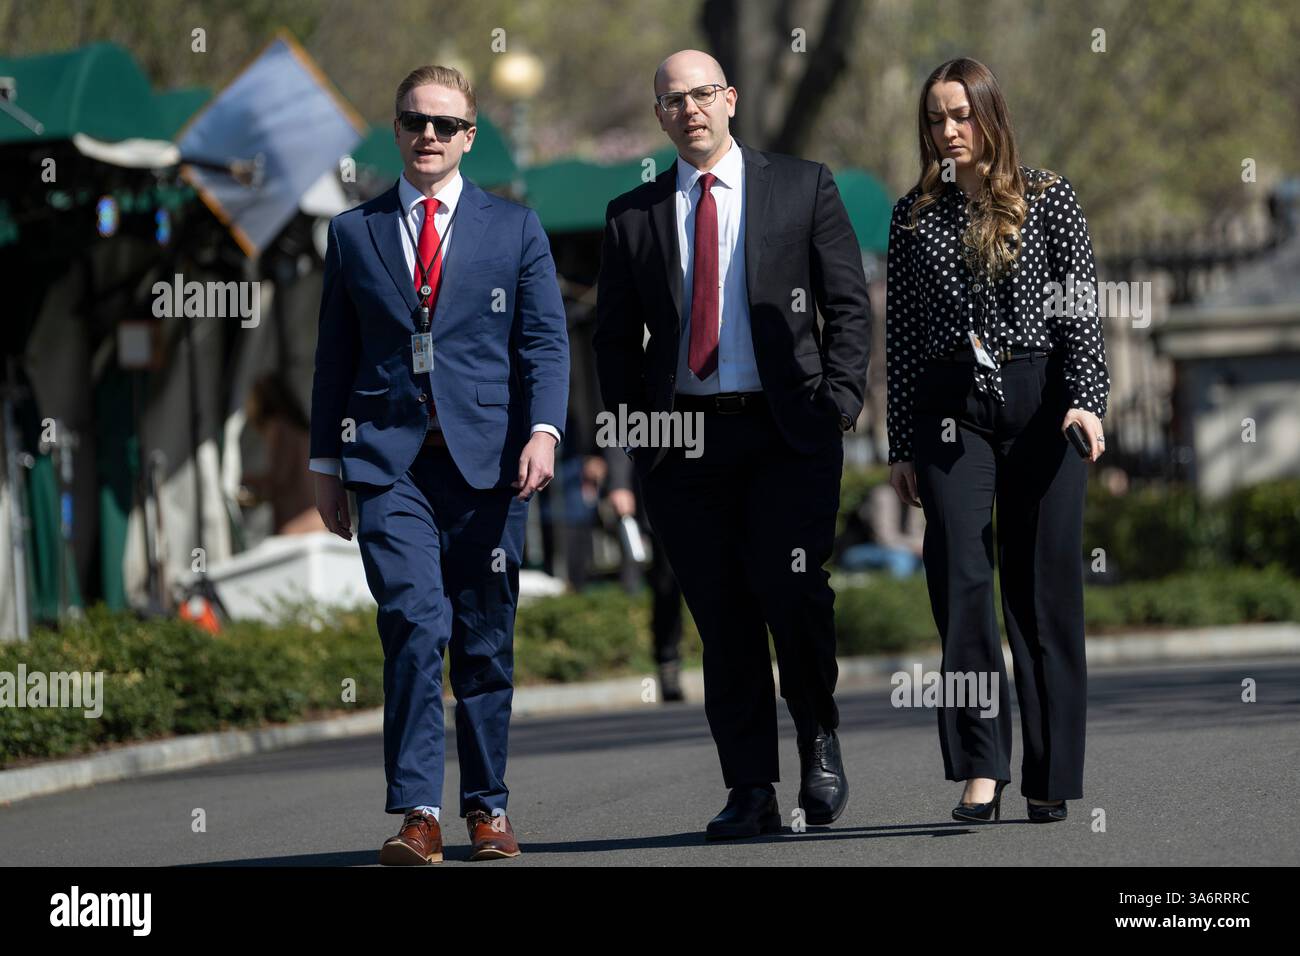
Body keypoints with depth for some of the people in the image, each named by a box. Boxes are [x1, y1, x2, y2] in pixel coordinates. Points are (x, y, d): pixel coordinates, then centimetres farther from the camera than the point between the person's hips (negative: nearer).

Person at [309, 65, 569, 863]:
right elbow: (335, 356, 15)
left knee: (485, 639, 4)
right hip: (389, 459, 0)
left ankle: (488, 806, 15)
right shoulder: (354, 233, 13)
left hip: (486, 456, 0)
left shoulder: (515, 228, 10)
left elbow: (545, 341, 4)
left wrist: (543, 429, -12)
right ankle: (419, 814, -16)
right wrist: (326, 464, 11)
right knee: (414, 624, -15)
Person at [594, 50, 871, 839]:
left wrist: (838, 405, -4)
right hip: (682, 440, 2)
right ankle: (751, 792, 4)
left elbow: (849, 305, 6)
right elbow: (615, 336, 16)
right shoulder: (633, 216, 13)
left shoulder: (802, 187, 8)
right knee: (721, 617, 0)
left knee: (790, 587, -17)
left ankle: (820, 736, 7)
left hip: (785, 429, -2)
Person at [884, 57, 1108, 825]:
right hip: (950, 408, 1)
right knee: (960, 580, -12)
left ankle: (1052, 776, 8)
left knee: (1044, 587, 1)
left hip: (1040, 397, -1)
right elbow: (901, 334, 11)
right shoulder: (914, 216, 10)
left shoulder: (1049, 200, 4)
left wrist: (1087, 399, -15)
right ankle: (981, 770, -14)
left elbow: (1082, 307, -1)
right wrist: (901, 447, 9)